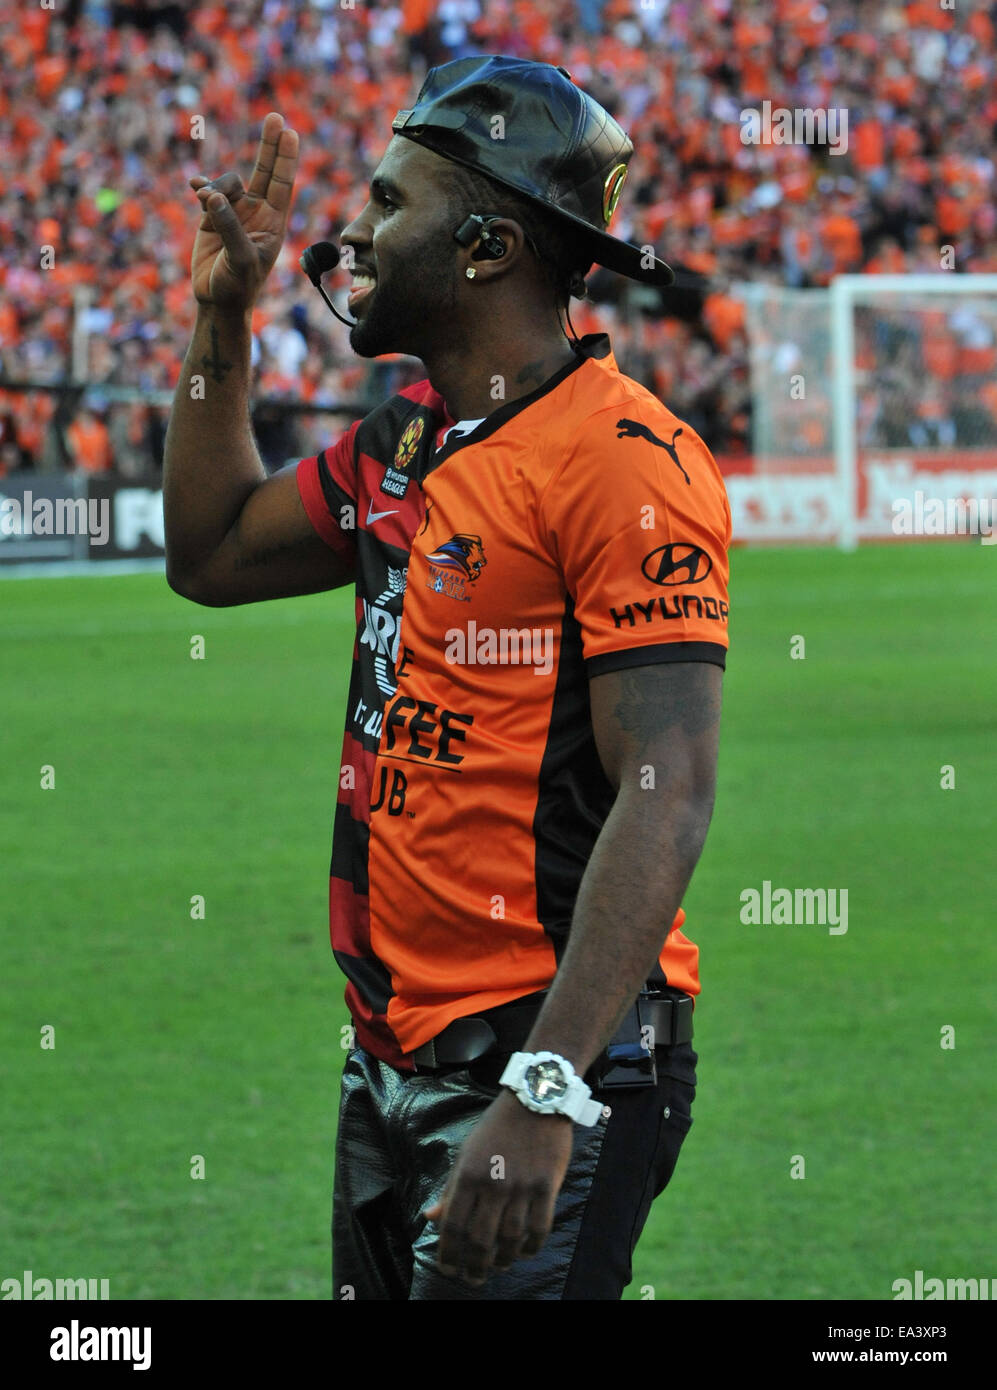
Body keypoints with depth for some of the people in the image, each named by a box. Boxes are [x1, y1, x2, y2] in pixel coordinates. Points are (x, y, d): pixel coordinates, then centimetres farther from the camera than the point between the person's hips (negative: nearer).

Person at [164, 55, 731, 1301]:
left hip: (550, 1060, -9)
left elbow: (664, 799, -22)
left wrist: (545, 1093, -29)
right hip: (393, 1058, 9)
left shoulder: (621, 459, -15)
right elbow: (210, 558, 31)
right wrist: (221, 320, 19)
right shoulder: (403, 446, 13)